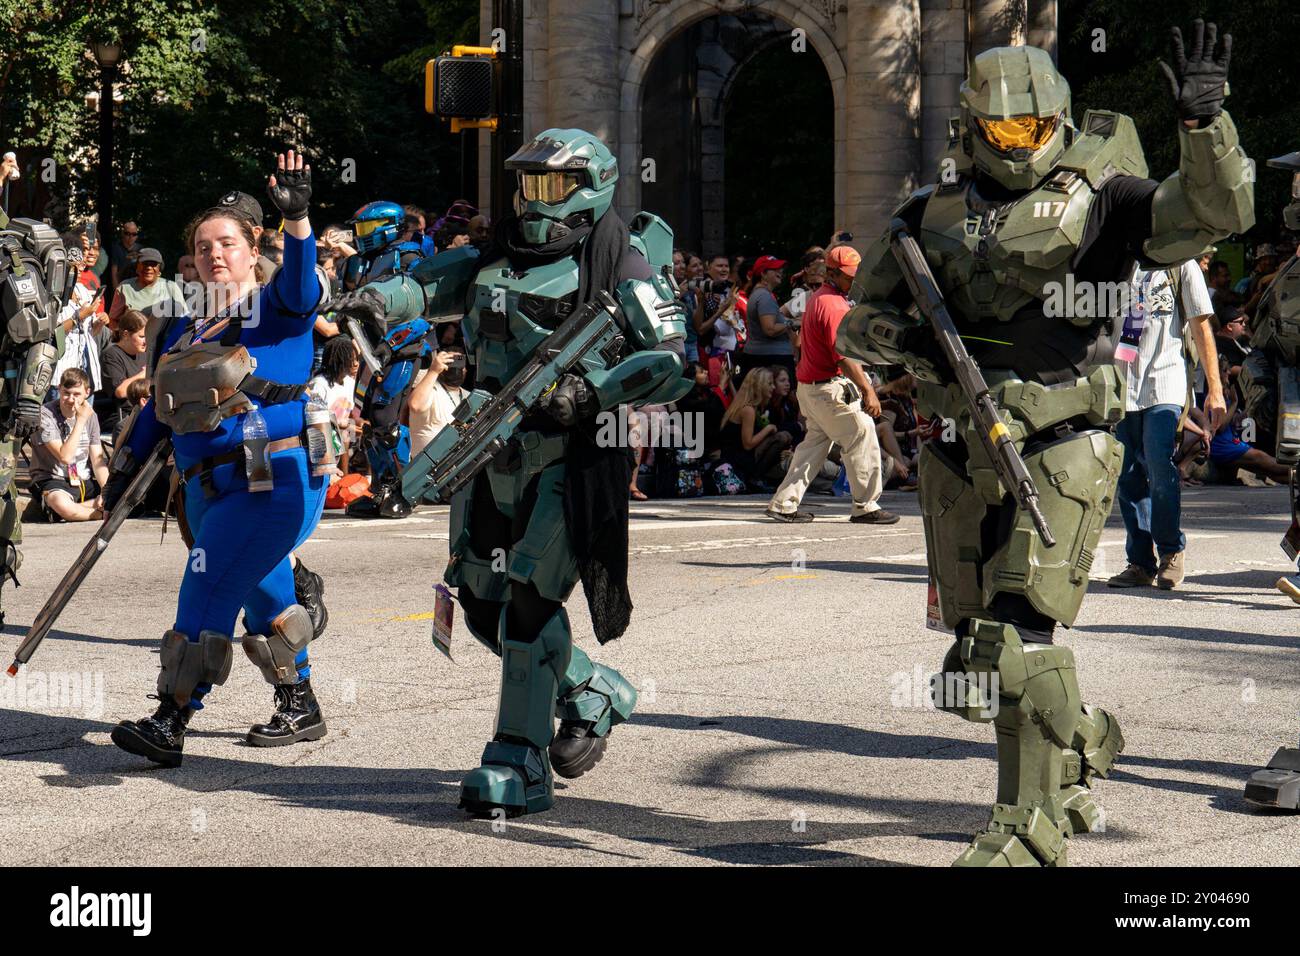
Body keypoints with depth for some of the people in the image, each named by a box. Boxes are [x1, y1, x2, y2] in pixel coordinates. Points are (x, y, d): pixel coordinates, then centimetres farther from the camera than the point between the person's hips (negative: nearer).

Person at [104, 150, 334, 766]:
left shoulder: (277, 308, 0)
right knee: (262, 599, 15)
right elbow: (160, 405, 23)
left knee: (207, 590, -16)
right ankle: (299, 710, 30)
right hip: (210, 488, 7)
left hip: (276, 480, -7)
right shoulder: (191, 329, 19)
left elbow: (300, 282, -23)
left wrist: (296, 218, -37)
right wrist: (125, 466, 17)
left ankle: (168, 726, -16)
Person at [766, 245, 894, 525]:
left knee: (815, 442, 14)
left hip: (808, 384, 10)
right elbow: (845, 356, -23)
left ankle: (784, 504, 11)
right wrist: (868, 391, -23)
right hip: (831, 389, -10)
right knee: (862, 437, -2)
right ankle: (865, 507, 3)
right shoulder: (834, 305, -18)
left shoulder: (816, 299, 14)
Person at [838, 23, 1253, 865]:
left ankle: (1035, 827, -5)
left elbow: (1217, 211, -11)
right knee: (973, 661, 12)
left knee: (1019, 635, -17)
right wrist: (905, 338, -9)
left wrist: (1205, 122, -27)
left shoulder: (1097, 198, -1)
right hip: (959, 453, 5)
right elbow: (859, 321, 13)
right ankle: (1085, 740, 39)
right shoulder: (932, 214, 9)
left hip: (1060, 452, -5)